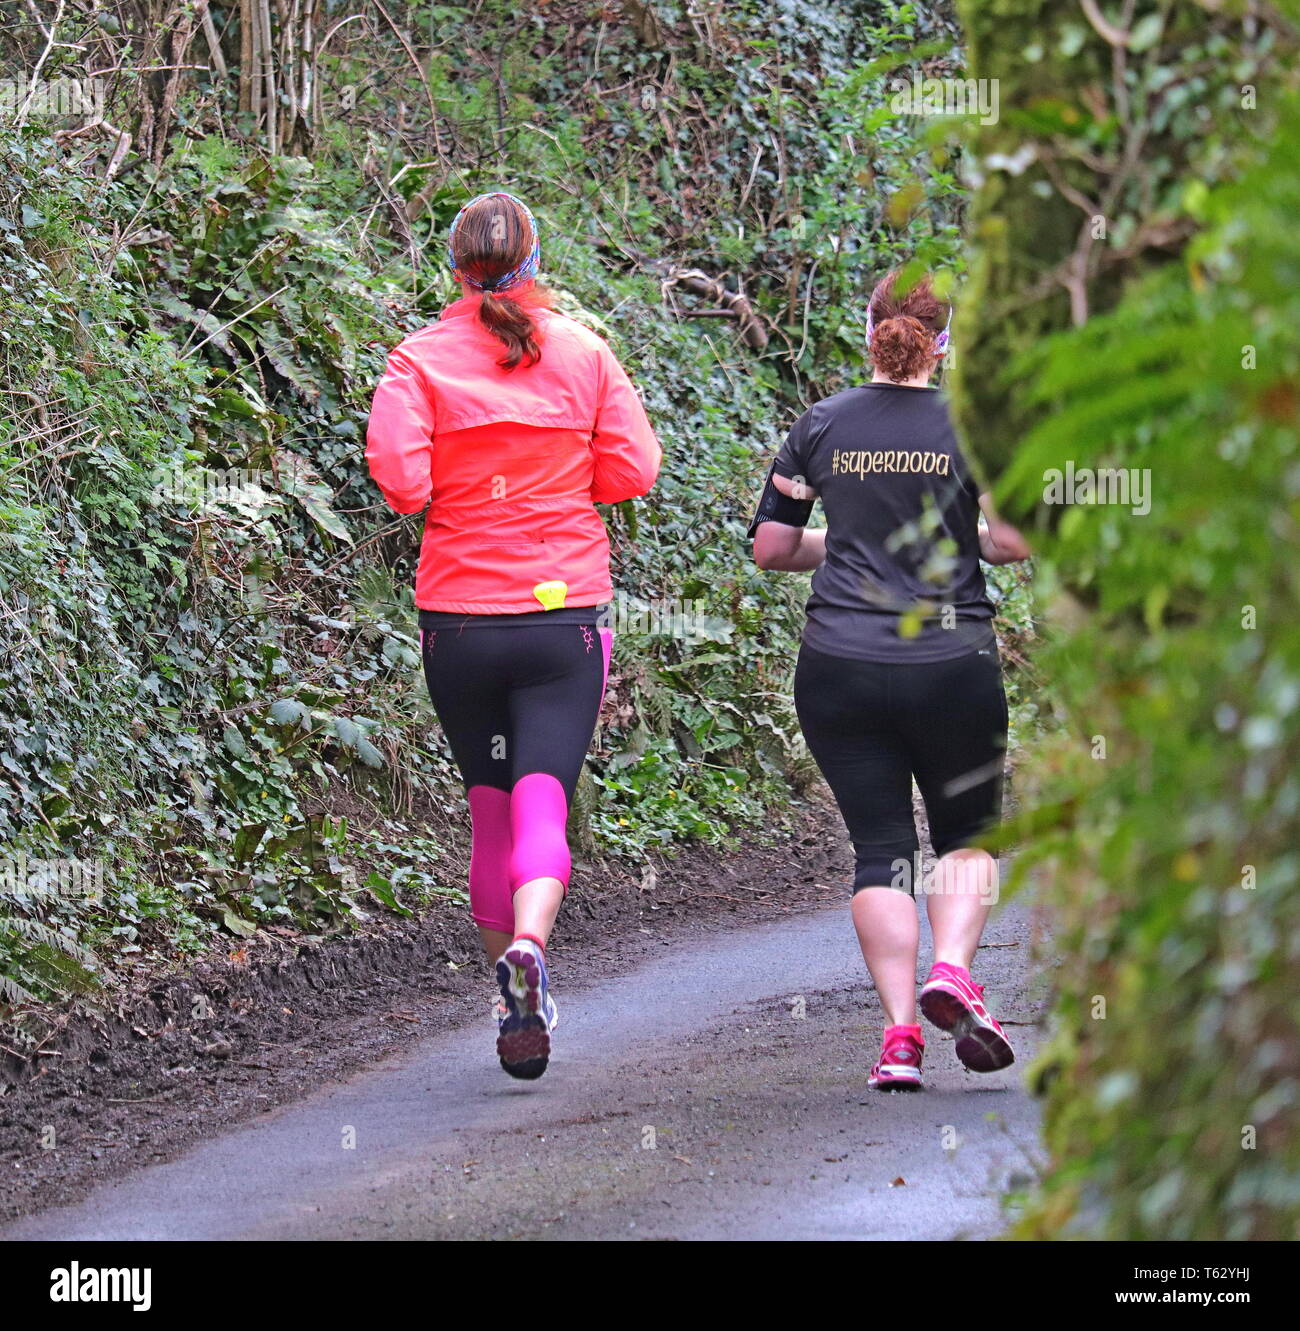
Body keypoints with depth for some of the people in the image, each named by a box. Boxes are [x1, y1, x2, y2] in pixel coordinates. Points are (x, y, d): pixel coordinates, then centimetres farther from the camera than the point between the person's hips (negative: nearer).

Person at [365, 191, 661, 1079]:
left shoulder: (421, 360, -2)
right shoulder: (583, 354, 2)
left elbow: (399, 479, -13)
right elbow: (633, 472, 1)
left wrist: (445, 487, 8)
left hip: (459, 619, 1)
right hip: (567, 612, -1)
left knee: (490, 809, 14)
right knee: (542, 805, -7)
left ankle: (518, 1004, 20)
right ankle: (528, 946, -35)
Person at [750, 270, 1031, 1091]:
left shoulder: (823, 425, 5)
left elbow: (770, 548, 7)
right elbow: (1015, 540, -10)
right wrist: (971, 542, 11)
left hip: (839, 668, 1)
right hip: (950, 665, -1)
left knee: (880, 847, 6)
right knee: (968, 834, 15)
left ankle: (900, 1028, -7)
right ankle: (953, 969, -12)